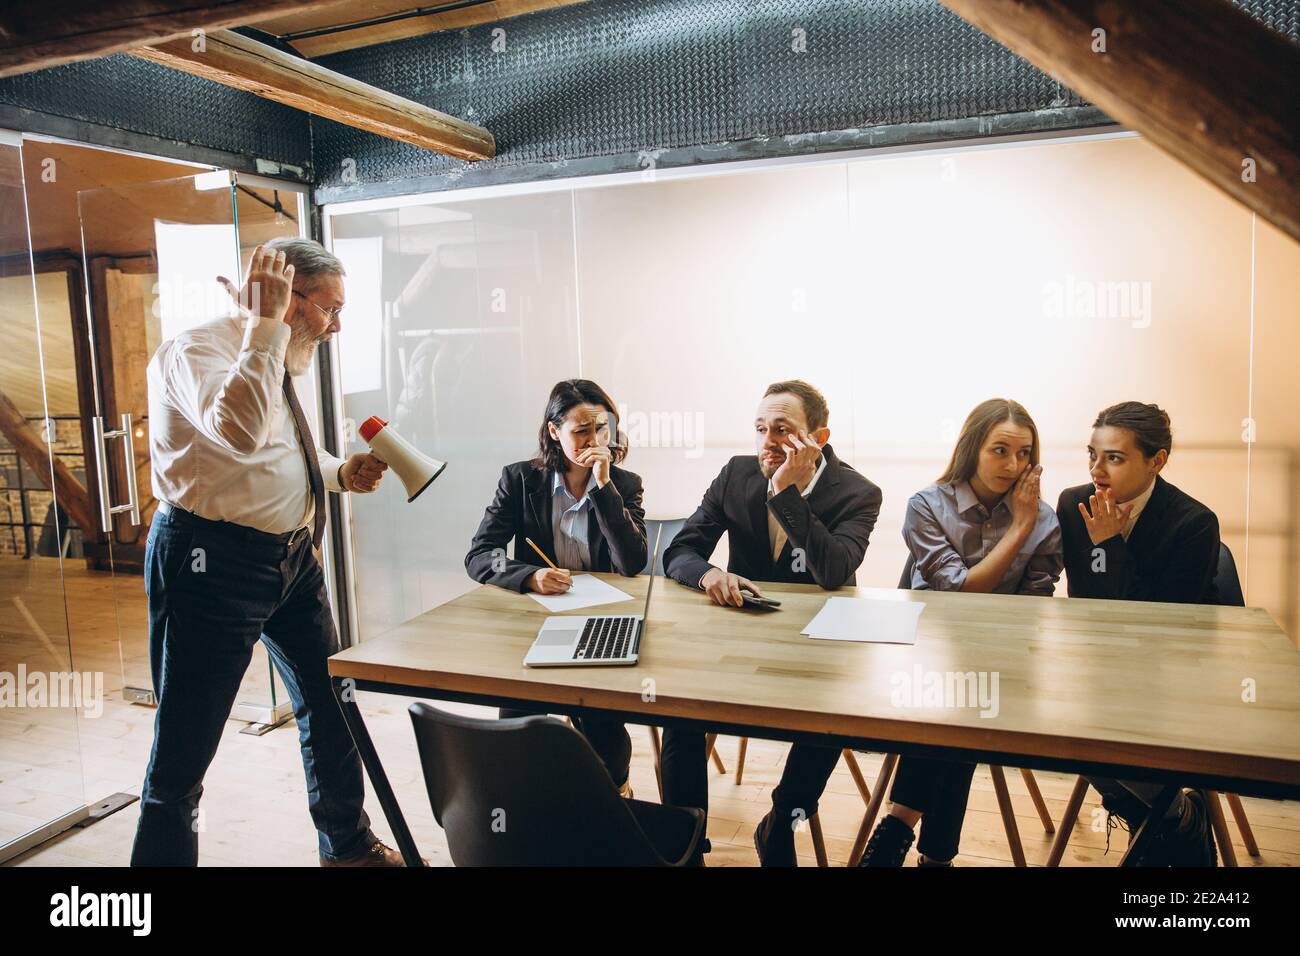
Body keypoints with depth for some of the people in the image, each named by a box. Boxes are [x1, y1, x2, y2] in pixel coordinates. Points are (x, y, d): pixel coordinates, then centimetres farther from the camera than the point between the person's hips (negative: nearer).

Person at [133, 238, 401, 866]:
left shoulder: (279, 363, 14)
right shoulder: (196, 350, -14)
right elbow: (240, 429, -35)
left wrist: (341, 474, 9)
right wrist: (266, 324, -27)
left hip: (291, 556, 9)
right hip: (212, 561, -9)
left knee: (329, 706, 19)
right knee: (185, 746, -2)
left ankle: (347, 844, 40)